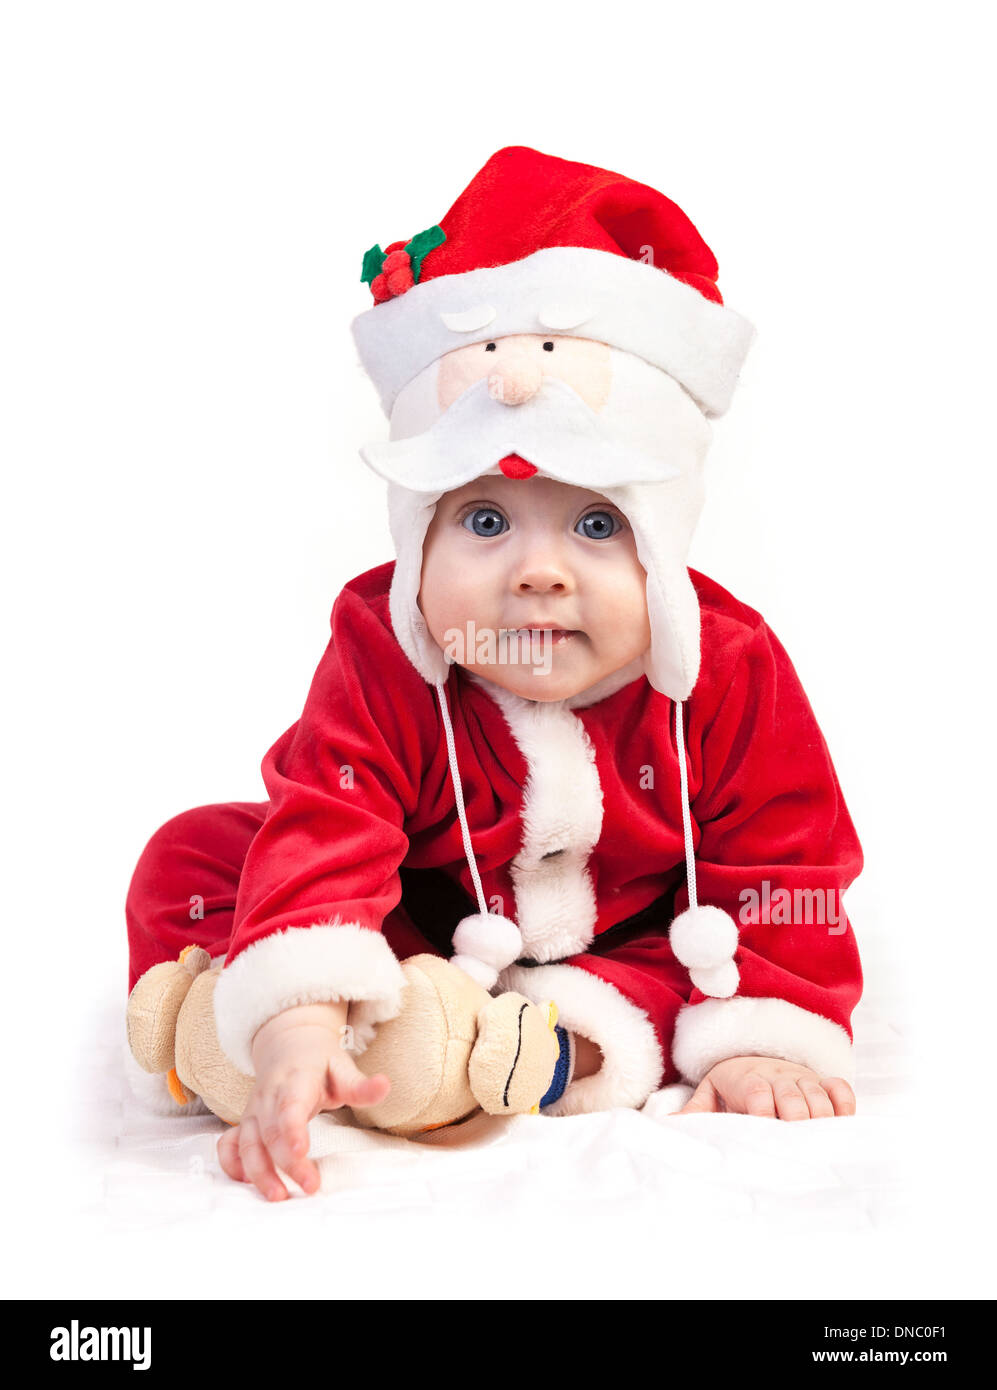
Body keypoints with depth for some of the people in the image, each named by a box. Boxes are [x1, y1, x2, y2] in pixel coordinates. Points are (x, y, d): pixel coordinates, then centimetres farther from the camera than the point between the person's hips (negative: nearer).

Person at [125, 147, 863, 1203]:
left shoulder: (730, 673, -22)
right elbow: (323, 832, -36)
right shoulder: (381, 659, -24)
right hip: (429, 926, 0)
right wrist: (296, 1027, -50)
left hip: (639, 939, 1)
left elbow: (781, 876, -15)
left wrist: (765, 1046, -24)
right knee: (188, 860, -14)